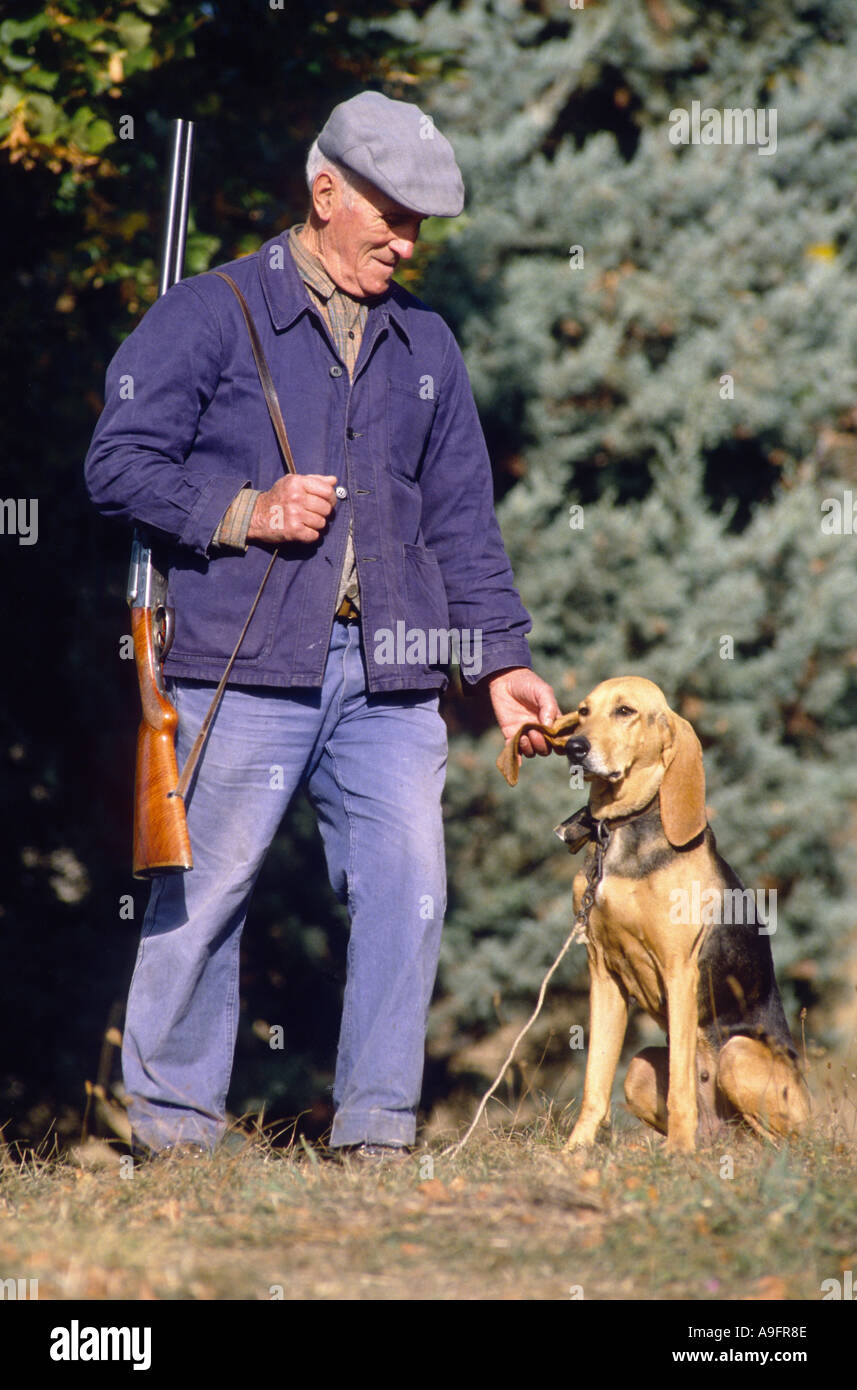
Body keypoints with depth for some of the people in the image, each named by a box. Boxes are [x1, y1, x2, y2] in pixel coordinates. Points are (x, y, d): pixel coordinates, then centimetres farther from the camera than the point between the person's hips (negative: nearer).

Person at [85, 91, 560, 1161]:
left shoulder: (425, 345, 19)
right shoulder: (209, 315, 3)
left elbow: (462, 520, 21)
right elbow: (119, 462, -1)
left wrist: (499, 659, 14)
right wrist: (246, 512, -11)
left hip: (390, 678, 4)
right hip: (245, 668, -4)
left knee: (407, 891, -3)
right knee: (204, 891, -2)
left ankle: (377, 1130, 5)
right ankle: (173, 1124, 10)